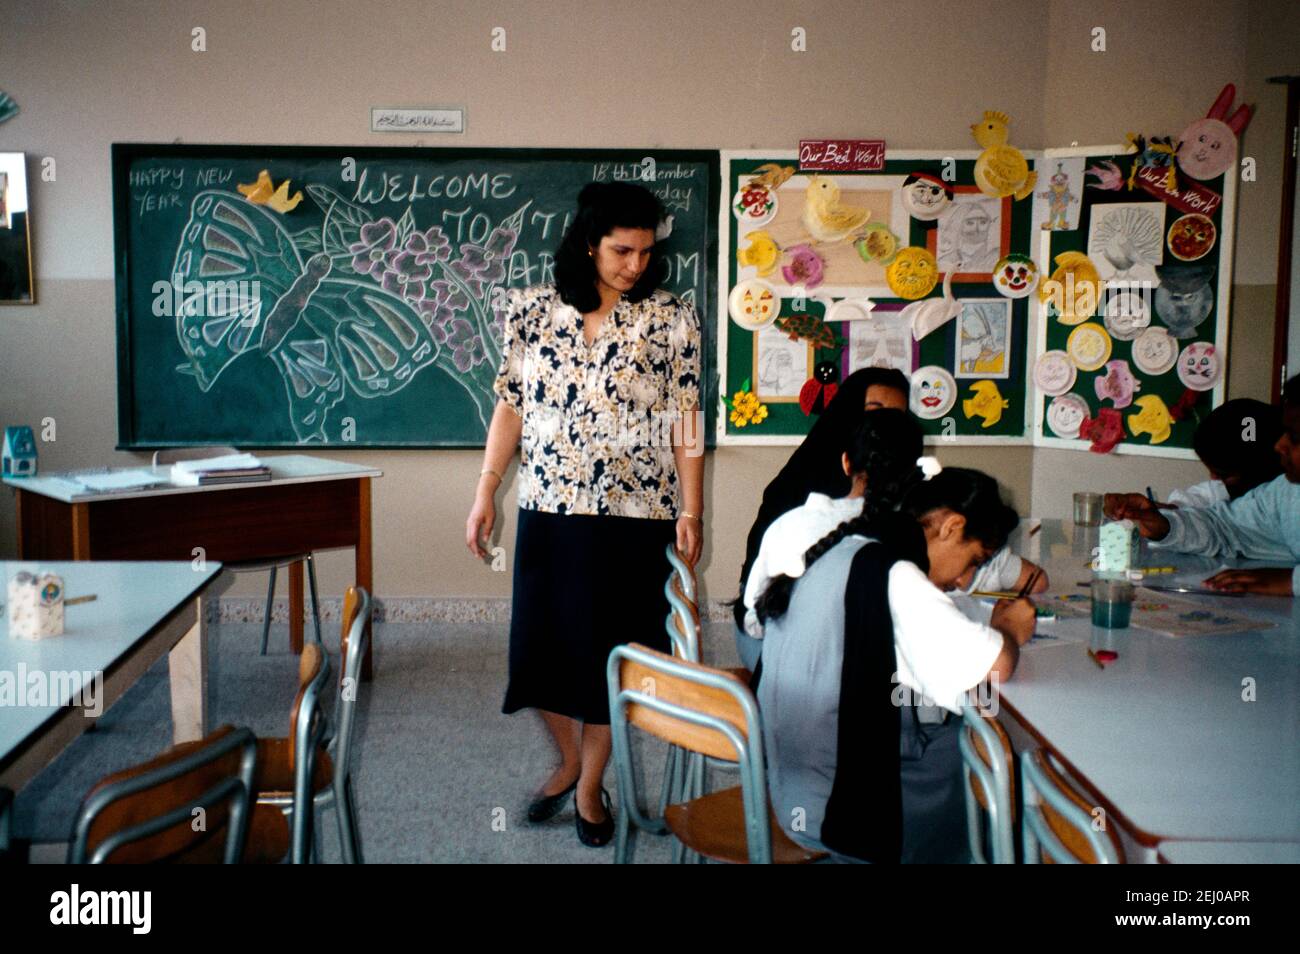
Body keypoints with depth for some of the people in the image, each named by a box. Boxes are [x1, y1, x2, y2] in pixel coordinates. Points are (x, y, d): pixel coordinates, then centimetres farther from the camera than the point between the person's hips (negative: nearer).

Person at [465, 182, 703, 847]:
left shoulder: (669, 320, -2)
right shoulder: (534, 311, 2)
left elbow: (685, 419, -1)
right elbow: (511, 404, 6)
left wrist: (690, 510, -6)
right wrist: (485, 492, 1)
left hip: (634, 515, -2)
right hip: (549, 510, 2)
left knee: (611, 650, 6)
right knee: (541, 642, 7)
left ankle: (590, 785, 25)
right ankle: (569, 758, 34)